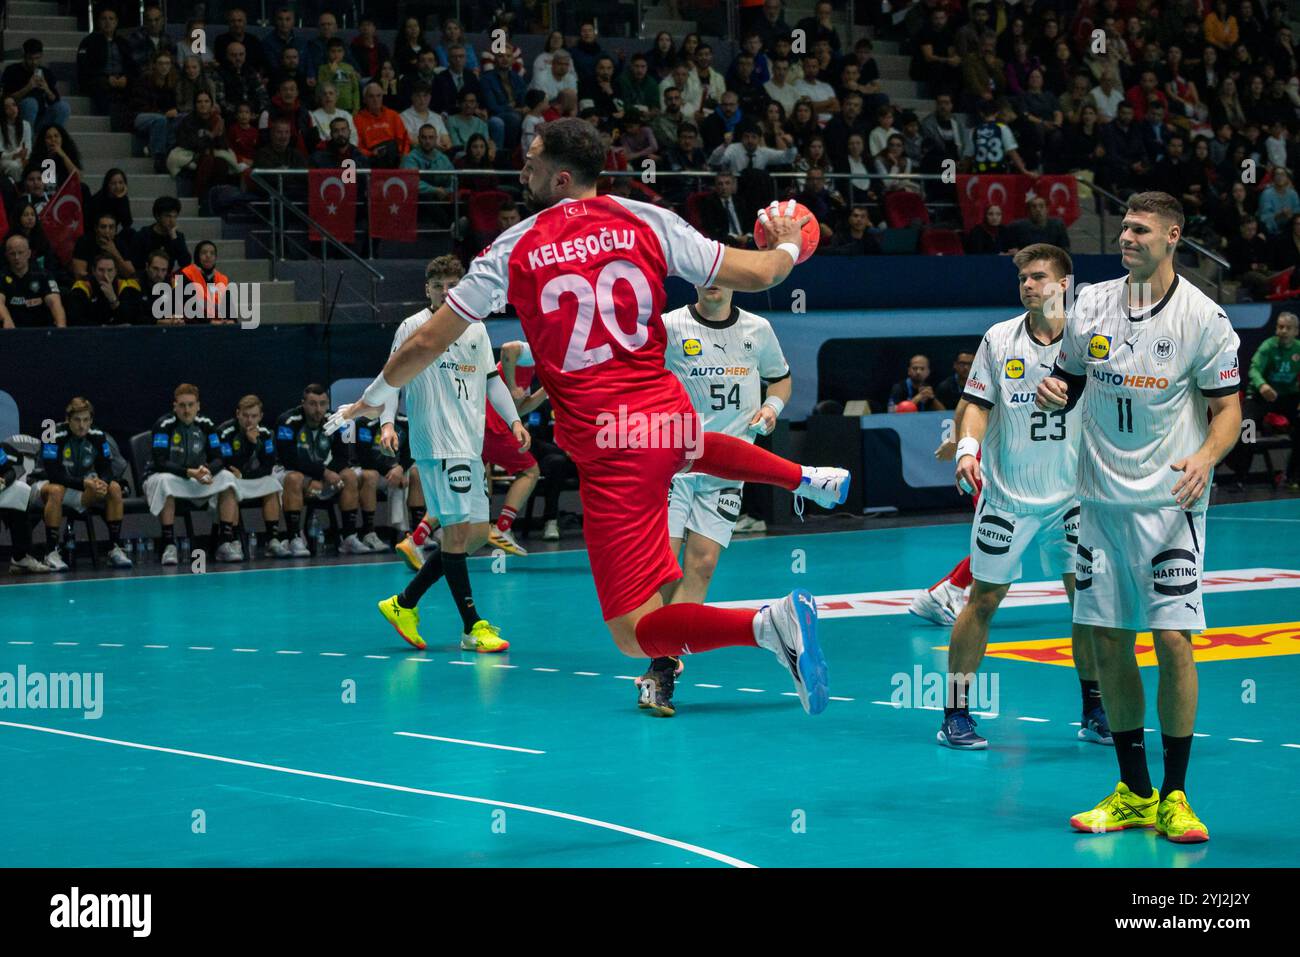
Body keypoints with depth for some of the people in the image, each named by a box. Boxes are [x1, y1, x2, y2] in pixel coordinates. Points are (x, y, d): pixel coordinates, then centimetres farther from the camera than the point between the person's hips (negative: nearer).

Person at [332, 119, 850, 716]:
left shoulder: (513, 250, -3)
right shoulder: (648, 222, 2)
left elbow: (428, 342, 4)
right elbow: (754, 275, 7)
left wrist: (374, 398, 22)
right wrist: (786, 247, 32)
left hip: (608, 451, -5)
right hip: (668, 410, 5)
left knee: (635, 636, -5)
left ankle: (768, 623, -30)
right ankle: (808, 479, 32)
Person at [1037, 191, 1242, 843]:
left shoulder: (1203, 317, -7)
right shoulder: (1091, 306, 5)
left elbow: (1228, 407, -4)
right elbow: (1071, 382, 17)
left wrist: (1204, 458, -23)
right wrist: (1055, 393, -6)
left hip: (1170, 502, -4)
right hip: (1101, 498, 4)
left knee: (1172, 641, -9)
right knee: (1109, 642, 6)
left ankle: (1174, 796, 4)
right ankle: (1133, 793, 17)